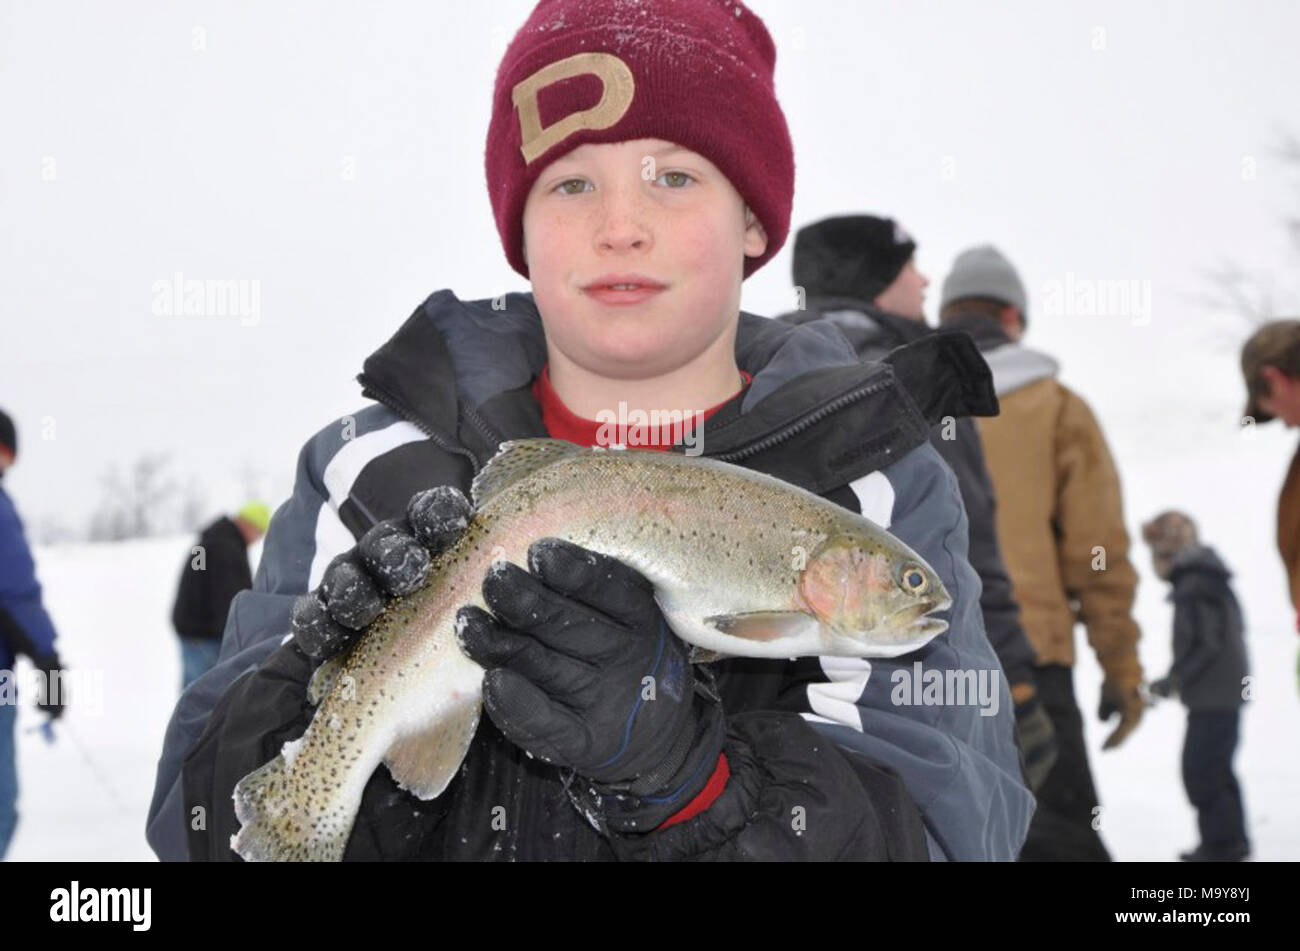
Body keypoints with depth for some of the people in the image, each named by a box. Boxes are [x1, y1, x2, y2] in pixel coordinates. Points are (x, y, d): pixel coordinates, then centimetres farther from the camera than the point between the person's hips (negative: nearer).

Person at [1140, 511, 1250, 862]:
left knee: (1200, 770, -8)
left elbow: (1205, 644, -23)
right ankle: (1231, 841, 24)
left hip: (1213, 697, -11)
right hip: (1227, 691, 11)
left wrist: (1174, 679, -17)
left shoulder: (1194, 588, -18)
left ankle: (1222, 842, -5)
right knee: (1215, 769, 17)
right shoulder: (1213, 582, 14)